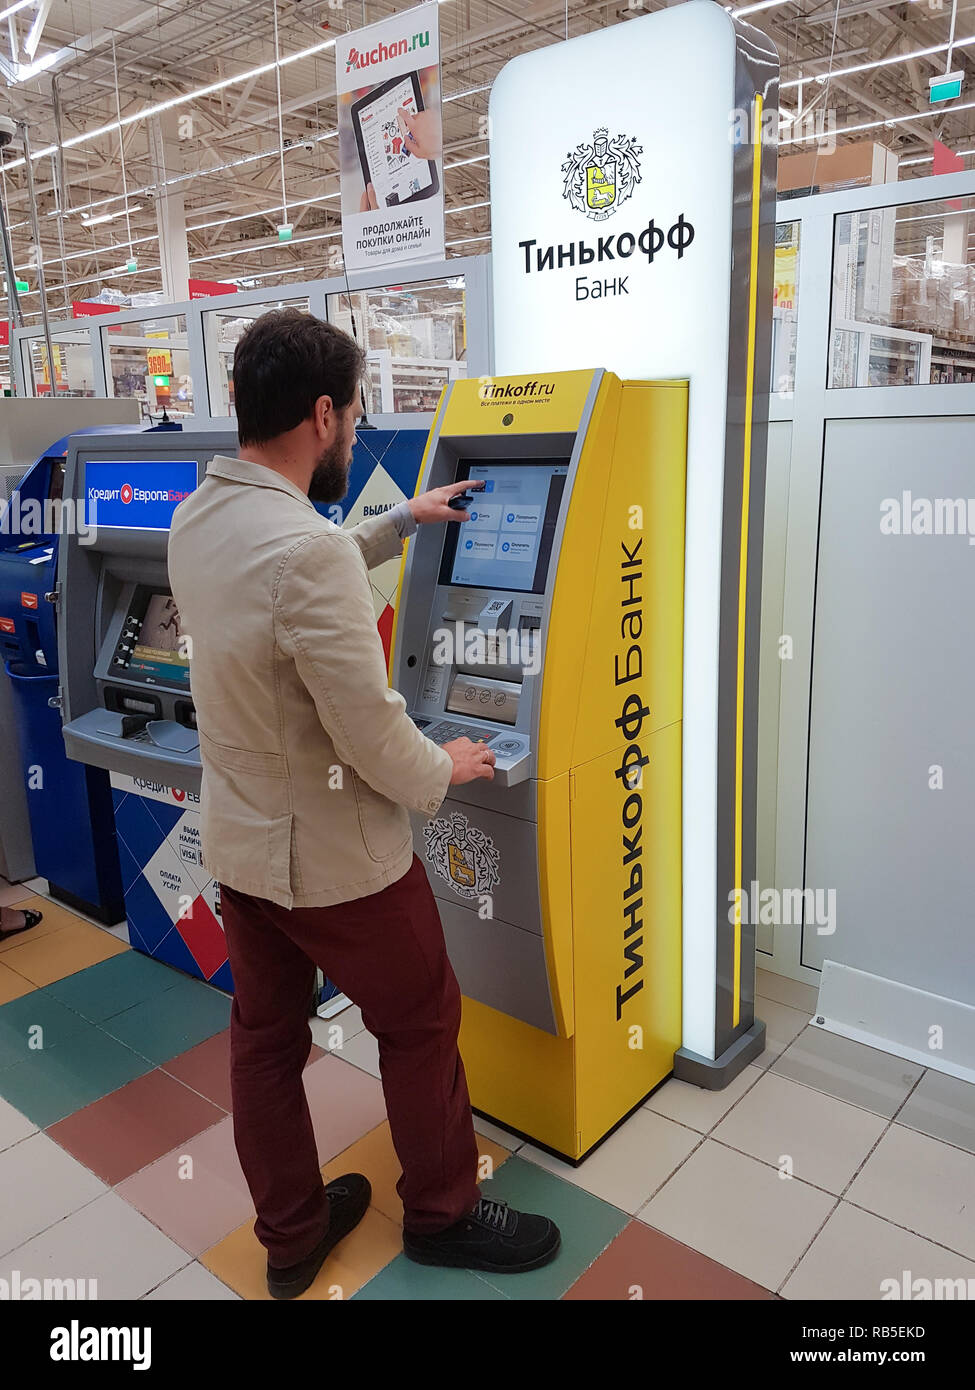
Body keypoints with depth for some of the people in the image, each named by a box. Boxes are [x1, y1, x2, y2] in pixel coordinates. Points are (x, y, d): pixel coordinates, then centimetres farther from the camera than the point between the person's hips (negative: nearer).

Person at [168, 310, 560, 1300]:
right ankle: (442, 1214, 37)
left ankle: (291, 1237, 40)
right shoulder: (309, 550, -30)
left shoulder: (196, 519, -1)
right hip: (334, 855, -8)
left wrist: (399, 523, 25)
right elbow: (370, 735, -26)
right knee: (421, 1024, 15)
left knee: (264, 1034, 19)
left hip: (235, 839, 8)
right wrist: (443, 771, -5)